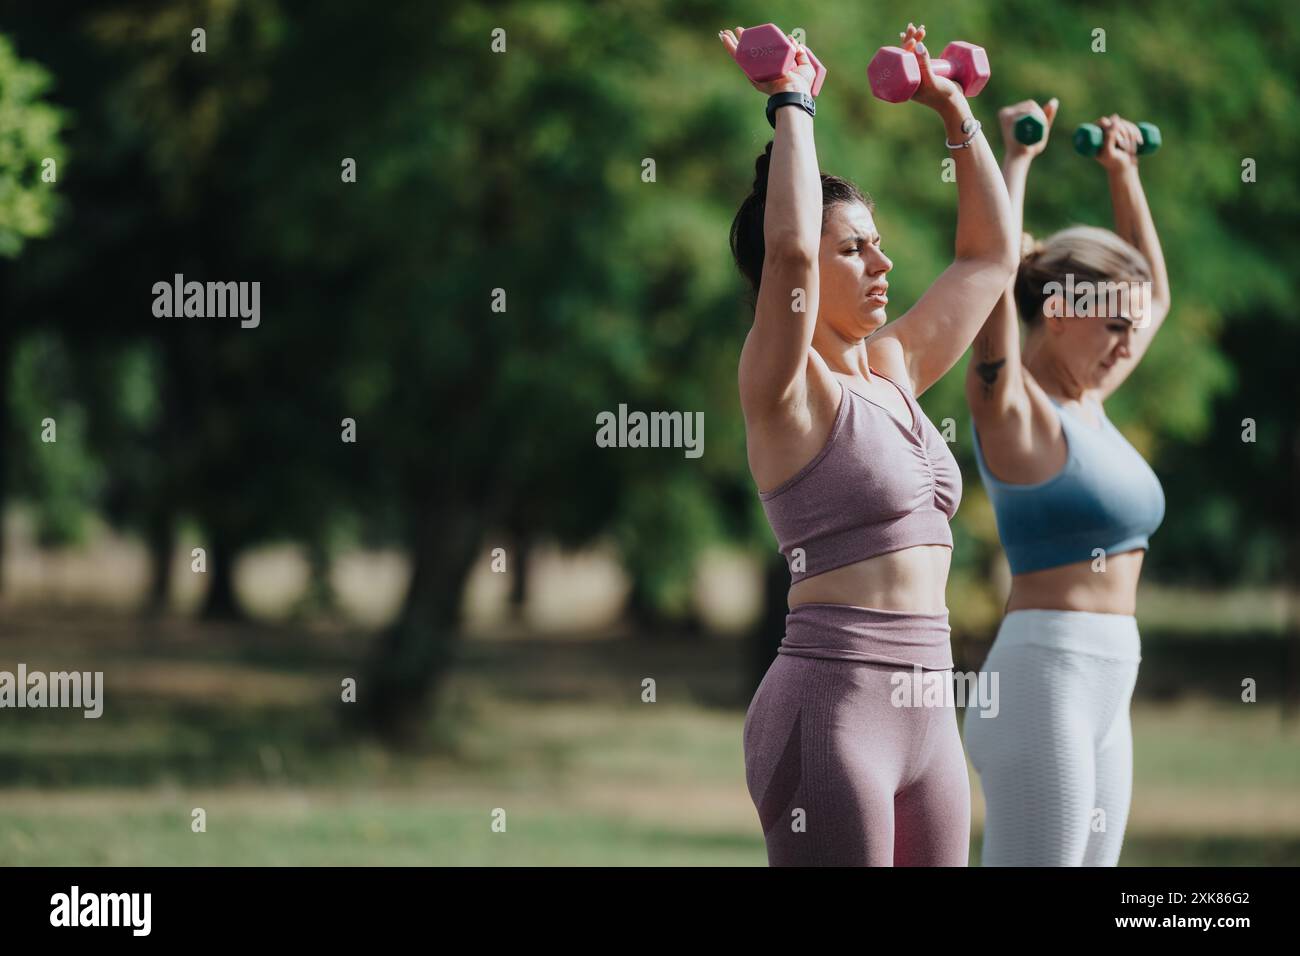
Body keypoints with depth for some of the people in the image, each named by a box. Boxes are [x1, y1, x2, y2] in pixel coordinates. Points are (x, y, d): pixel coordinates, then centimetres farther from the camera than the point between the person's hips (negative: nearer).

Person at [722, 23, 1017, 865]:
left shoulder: (892, 371, 15)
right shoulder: (787, 388, -7)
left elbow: (991, 253, 26)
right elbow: (790, 248, -25)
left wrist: (956, 114, 22)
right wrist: (791, 107, -13)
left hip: (925, 715, 8)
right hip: (831, 702, -8)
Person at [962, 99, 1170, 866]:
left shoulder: (1084, 403, 15)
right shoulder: (1012, 407, -8)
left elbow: (1156, 293, 29)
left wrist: (1124, 175, 23)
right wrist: (1016, 161, -18)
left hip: (1103, 690, 9)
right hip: (1042, 683, -9)